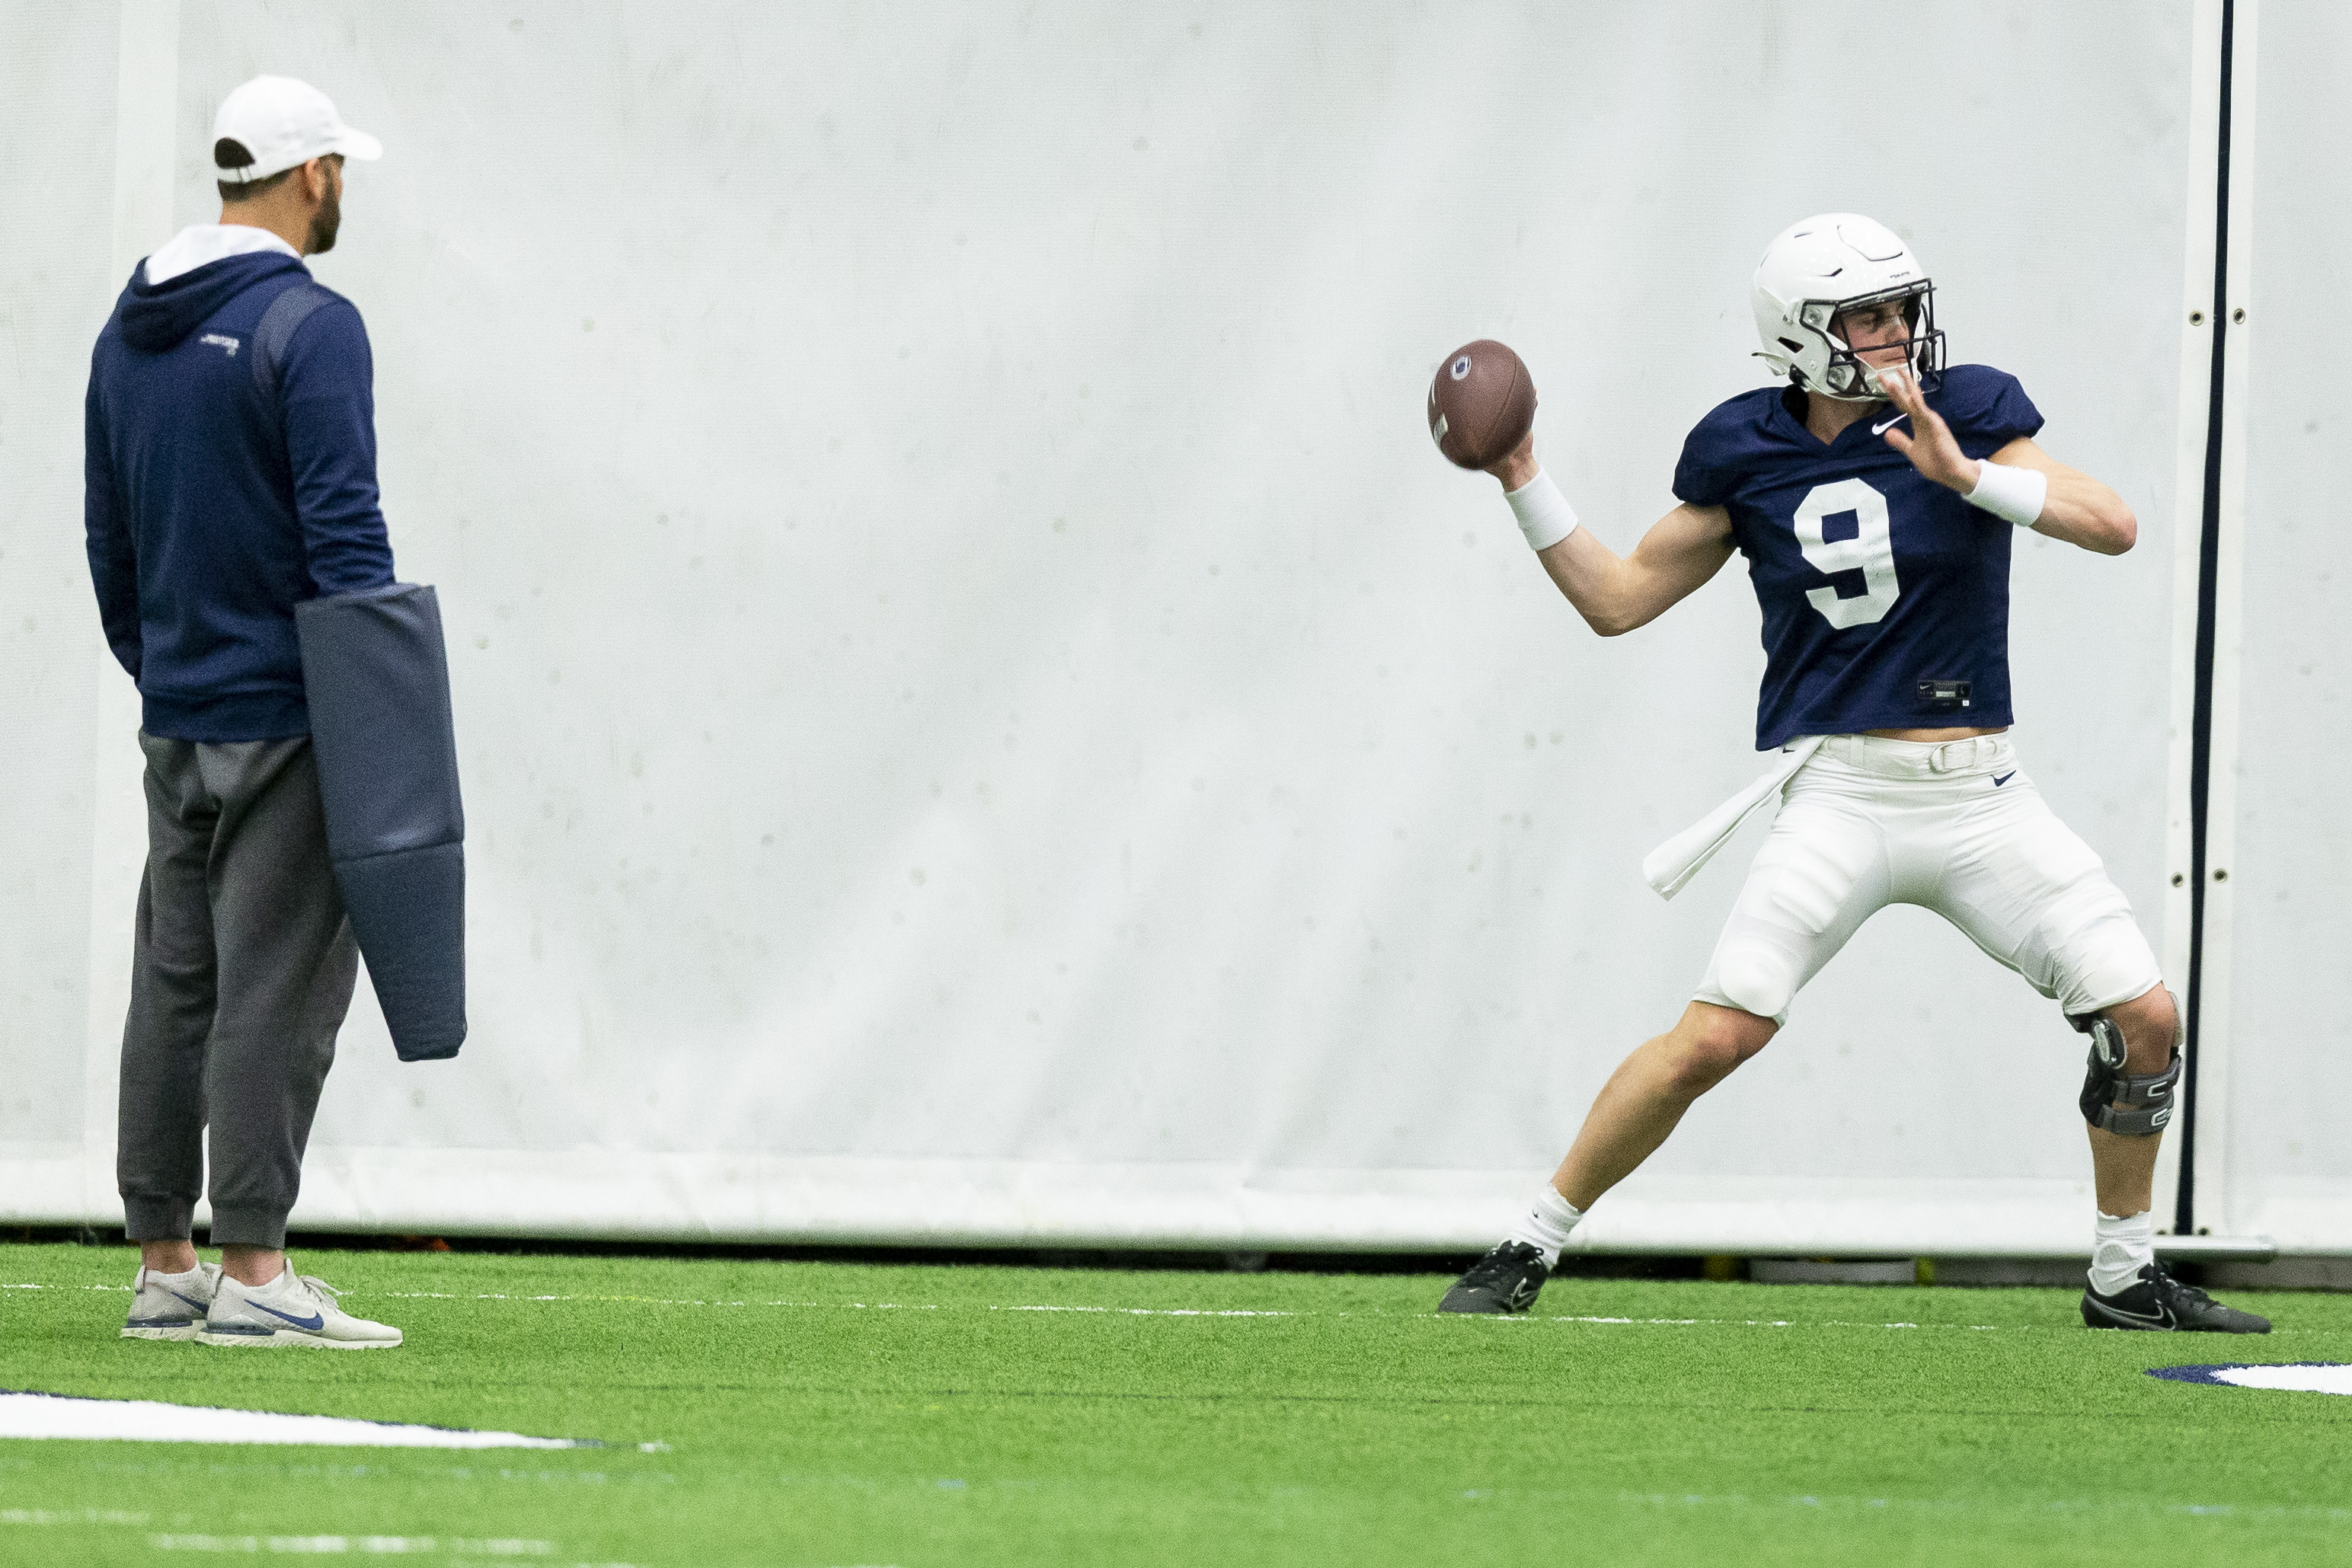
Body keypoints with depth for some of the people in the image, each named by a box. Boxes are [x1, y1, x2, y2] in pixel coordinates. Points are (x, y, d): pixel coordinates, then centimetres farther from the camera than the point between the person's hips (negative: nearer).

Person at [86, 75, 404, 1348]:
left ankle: (163, 1266, 12)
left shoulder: (128, 334, 12)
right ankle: (252, 1273, -9)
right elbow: (342, 532, -17)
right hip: (288, 715, -8)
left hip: (176, 717, 8)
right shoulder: (308, 326, -12)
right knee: (275, 989, -7)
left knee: (175, 987, 10)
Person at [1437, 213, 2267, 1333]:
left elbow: (2113, 526, -13)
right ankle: (1530, 1250, -2)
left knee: (2144, 1019, -5)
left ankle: (2126, 1277, 15)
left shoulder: (1965, 412, -1)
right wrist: (1524, 485, -1)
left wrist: (1964, 473, -25)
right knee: (1713, 1039, -16)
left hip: (1979, 796, 2)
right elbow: (1617, 601, 9)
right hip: (1839, 795, -2)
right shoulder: (1745, 454, 1)